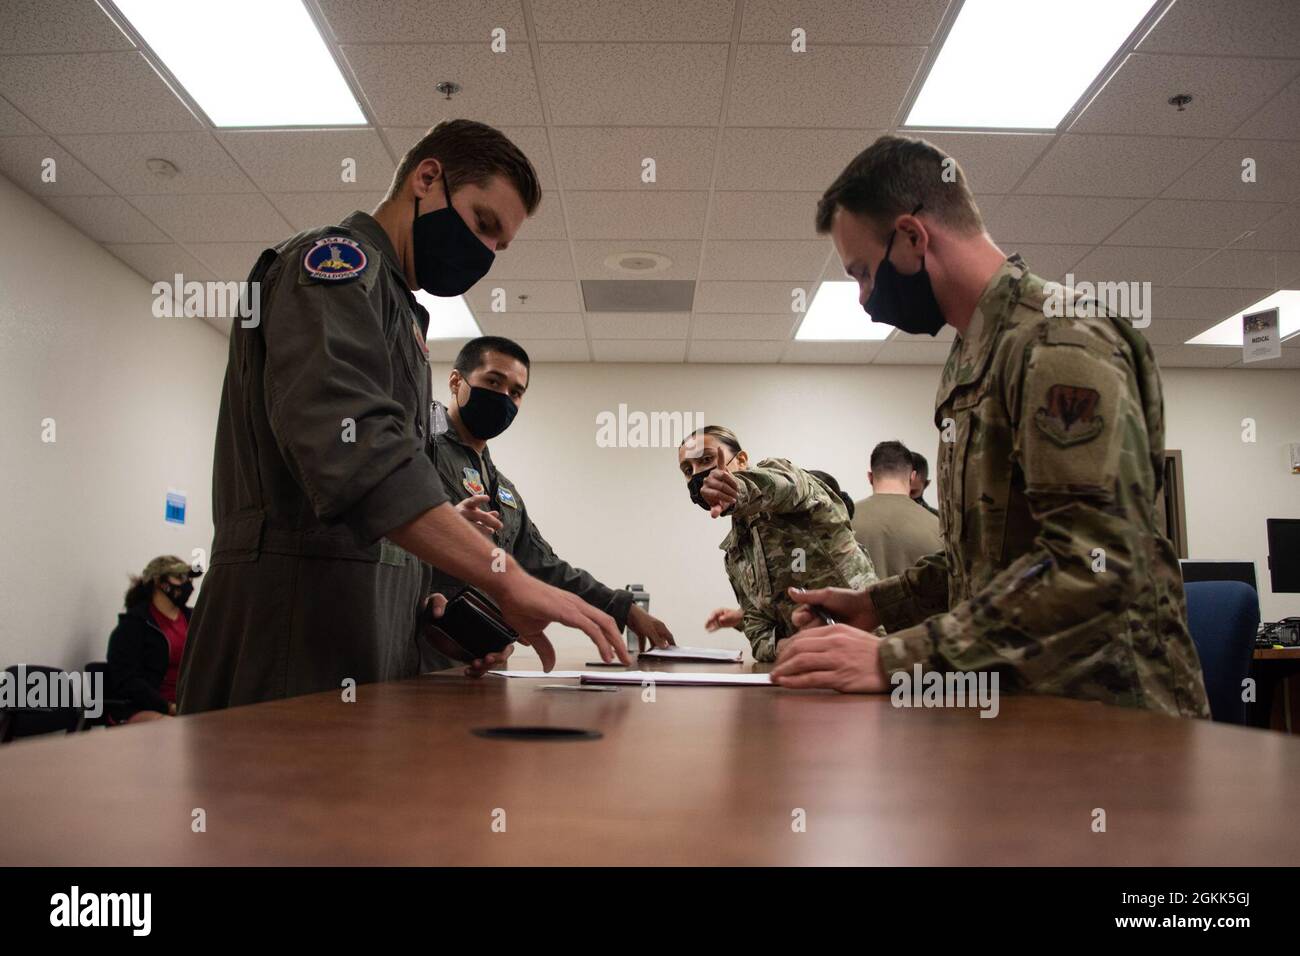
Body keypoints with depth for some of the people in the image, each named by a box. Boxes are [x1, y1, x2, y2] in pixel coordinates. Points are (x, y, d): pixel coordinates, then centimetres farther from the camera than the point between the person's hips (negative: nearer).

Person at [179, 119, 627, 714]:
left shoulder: (393, 306, 25)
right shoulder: (336, 261, -4)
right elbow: (350, 445, -23)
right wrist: (507, 581, -27)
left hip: (368, 622, 9)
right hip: (303, 606, -9)